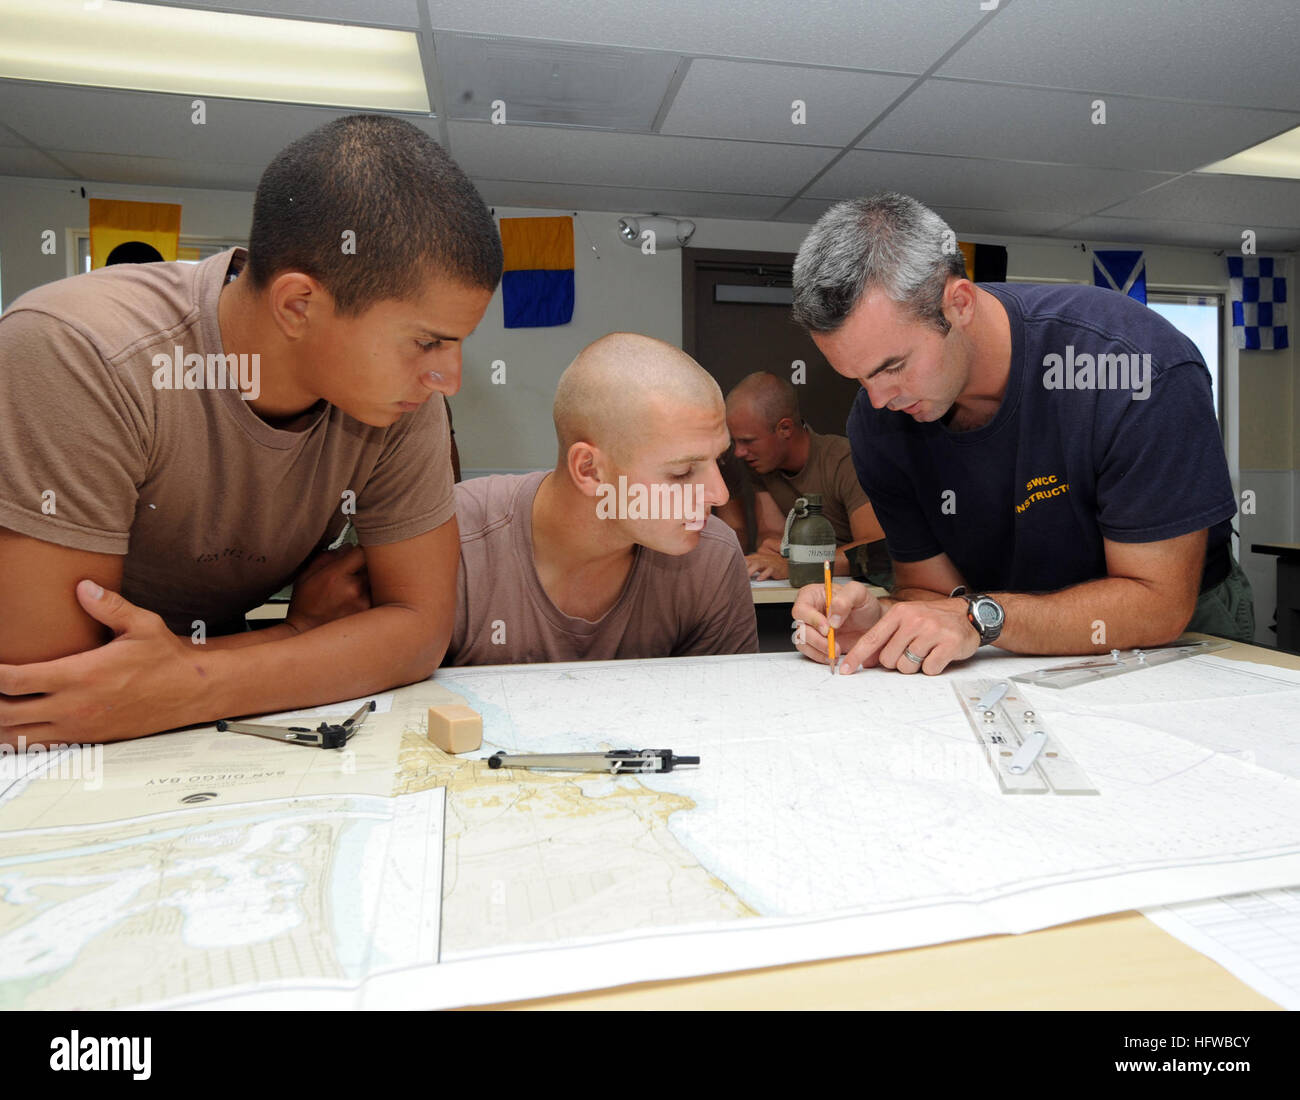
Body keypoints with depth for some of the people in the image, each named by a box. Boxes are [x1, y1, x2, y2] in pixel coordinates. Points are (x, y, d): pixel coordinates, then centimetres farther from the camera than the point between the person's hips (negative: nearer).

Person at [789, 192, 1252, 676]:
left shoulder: (1140, 362, -27)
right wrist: (881, 620, -28)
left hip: (1185, 630, -3)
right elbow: (930, 587, -6)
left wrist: (982, 617, -35)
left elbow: (1159, 603, -23)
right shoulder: (878, 421, -13)